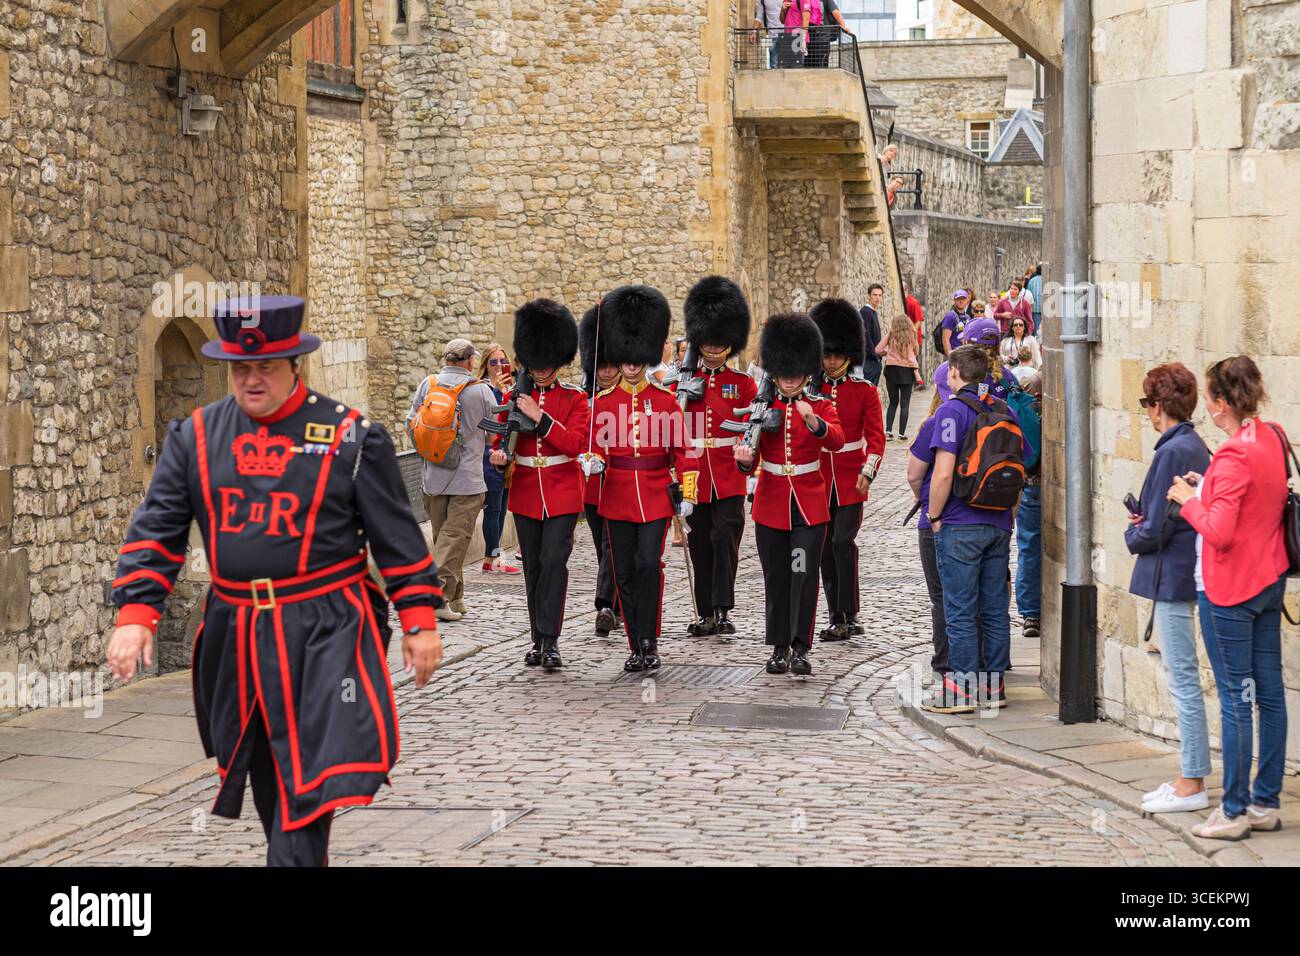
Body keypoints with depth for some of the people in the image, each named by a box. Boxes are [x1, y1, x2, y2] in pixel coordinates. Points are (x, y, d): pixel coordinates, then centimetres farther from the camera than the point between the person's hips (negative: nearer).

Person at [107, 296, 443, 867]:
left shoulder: (352, 436, -4)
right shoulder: (194, 436, 4)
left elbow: (397, 536, -1)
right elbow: (155, 530, 2)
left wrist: (419, 622, -3)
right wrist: (135, 615, -9)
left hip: (325, 635, -4)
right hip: (235, 633, 4)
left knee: (309, 781, -11)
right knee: (266, 780, 16)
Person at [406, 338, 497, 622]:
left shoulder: (427, 385, 0)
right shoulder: (480, 391, -9)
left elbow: (411, 424, 6)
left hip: (433, 476, 4)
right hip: (467, 477, -4)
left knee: (442, 536, 14)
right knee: (455, 537, -3)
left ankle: (456, 600, 21)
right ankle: (439, 596, -14)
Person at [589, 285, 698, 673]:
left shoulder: (665, 400, 1)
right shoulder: (604, 402, 5)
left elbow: (681, 449, 2)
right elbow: (598, 447, 4)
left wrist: (687, 494, -3)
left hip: (656, 495, -2)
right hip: (618, 495, 2)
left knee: (649, 565, -13)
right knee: (625, 572, 4)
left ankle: (650, 644, -4)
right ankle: (636, 646, 14)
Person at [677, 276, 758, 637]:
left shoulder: (744, 383, 4)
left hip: (729, 478, -2)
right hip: (694, 476, 2)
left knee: (725, 537, -12)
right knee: (700, 545, 7)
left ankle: (723, 610, -9)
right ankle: (706, 614, 15)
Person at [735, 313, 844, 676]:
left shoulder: (820, 407, 1)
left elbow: (837, 441, -19)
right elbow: (751, 461, -3)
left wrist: (812, 420, -38)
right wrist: (744, 458, -27)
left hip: (809, 506, -1)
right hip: (771, 505, 1)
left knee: (804, 574, -9)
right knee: (776, 577, 6)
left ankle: (800, 649, -7)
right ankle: (779, 648, 15)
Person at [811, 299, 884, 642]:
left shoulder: (865, 392, 0)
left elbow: (876, 437, -3)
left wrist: (867, 472, -16)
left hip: (850, 481, -3)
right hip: (818, 481, 3)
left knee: (843, 542, -15)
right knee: (825, 550, 6)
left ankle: (848, 616, -8)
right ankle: (837, 619, 15)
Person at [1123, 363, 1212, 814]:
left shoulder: (1171, 453, -19)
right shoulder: (1196, 447, 10)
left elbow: (1156, 529, -20)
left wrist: (1133, 534, 0)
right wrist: (1144, 521, 8)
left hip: (1171, 577, -10)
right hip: (1185, 574, 10)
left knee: (1183, 680, -4)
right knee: (1181, 678, 15)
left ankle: (1192, 785, 2)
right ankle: (1191, 776, 21)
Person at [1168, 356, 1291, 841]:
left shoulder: (1234, 457, -22)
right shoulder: (1274, 440, 5)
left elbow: (1219, 531, -25)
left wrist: (1189, 500, -9)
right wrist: (1210, 489, 9)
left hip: (1230, 590, -9)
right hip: (1270, 581, 9)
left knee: (1235, 699, -3)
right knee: (1269, 692, 11)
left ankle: (1234, 811, 3)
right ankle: (1265, 802, 19)